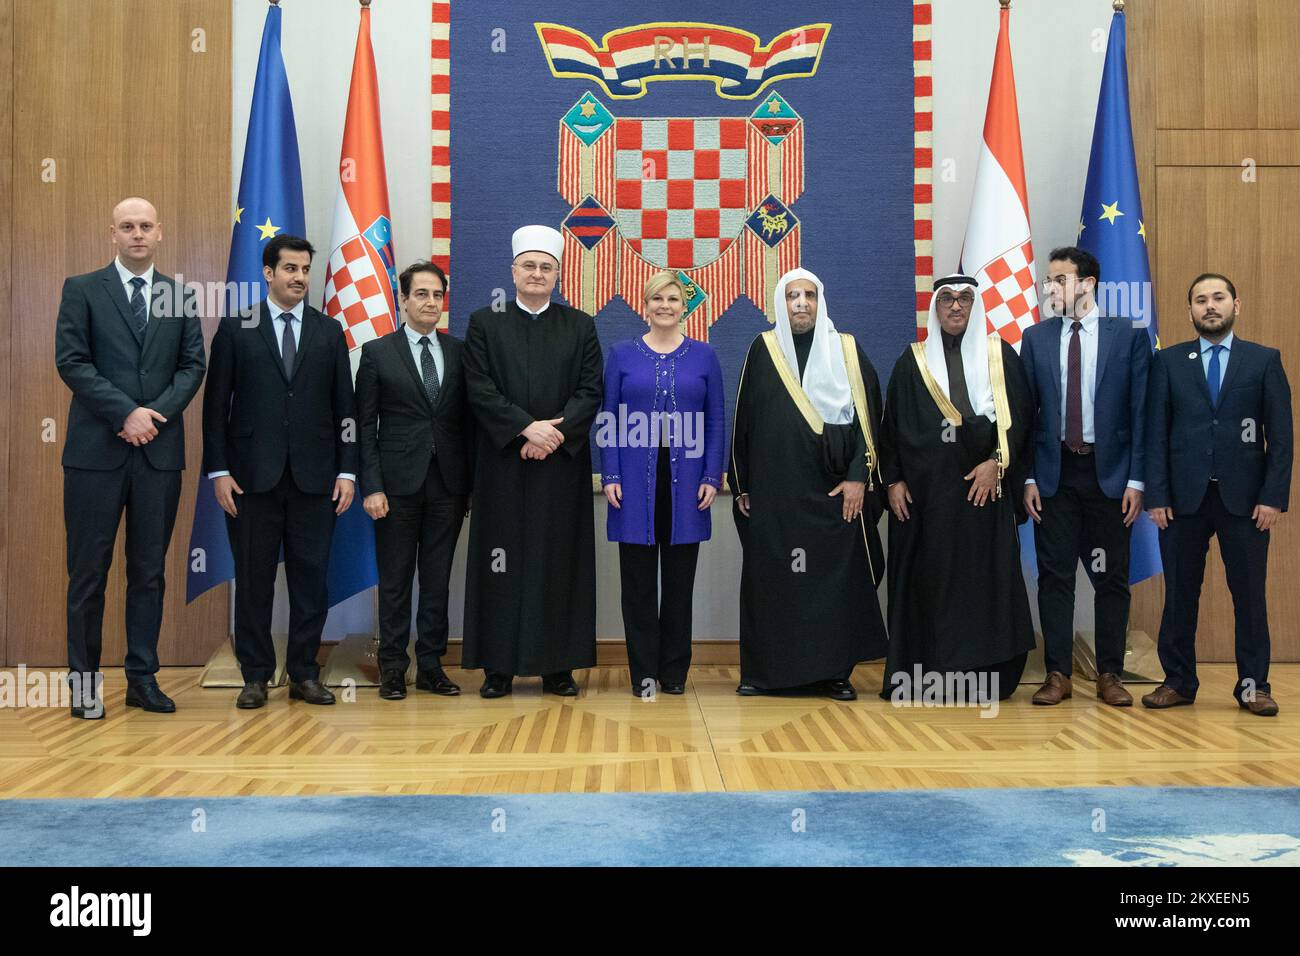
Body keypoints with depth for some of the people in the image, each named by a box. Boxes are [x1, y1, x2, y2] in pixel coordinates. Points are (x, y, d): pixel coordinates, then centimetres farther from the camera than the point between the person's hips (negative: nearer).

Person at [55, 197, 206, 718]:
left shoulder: (180, 296, 11)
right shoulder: (82, 290, 3)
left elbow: (193, 364, 6)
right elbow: (71, 361, -6)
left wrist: (158, 412, -9)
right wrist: (126, 413, -14)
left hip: (160, 451, 3)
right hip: (97, 450, -2)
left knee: (150, 572, 7)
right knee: (88, 571, 3)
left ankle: (143, 678, 15)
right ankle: (84, 680, 13)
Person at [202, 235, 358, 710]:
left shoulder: (330, 331, 9)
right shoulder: (235, 328, 4)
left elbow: (345, 407, 8)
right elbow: (216, 404, 2)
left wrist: (347, 471, 1)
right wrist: (218, 471, -4)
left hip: (314, 476, 2)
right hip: (253, 475, -1)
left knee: (311, 577, 4)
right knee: (254, 578, 4)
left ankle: (304, 674, 14)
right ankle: (256, 676, 14)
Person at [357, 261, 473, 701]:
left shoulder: (459, 352, 9)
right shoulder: (377, 353, 2)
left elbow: (468, 420, 9)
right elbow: (365, 425, -1)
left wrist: (471, 481, 3)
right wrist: (372, 486, -9)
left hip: (447, 483, 3)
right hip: (398, 483, -2)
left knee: (438, 579, 8)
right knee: (395, 581, 4)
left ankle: (431, 665, 17)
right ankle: (393, 668, 13)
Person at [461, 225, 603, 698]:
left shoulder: (580, 326, 9)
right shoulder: (485, 323, 6)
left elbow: (591, 391, 1)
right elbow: (480, 392, -3)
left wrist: (555, 434, -13)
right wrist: (528, 427, -14)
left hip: (563, 464, 1)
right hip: (503, 464, -1)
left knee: (560, 563, 3)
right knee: (503, 565, 1)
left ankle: (558, 666, 10)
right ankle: (498, 666, 9)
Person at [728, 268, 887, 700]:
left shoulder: (846, 351, 6)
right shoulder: (763, 350, 7)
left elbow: (866, 414, 2)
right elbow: (743, 420, 7)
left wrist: (858, 477, -7)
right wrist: (741, 486, 4)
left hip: (833, 490, 0)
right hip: (773, 492, 0)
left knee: (835, 578, 1)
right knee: (770, 579, 2)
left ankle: (834, 671, 9)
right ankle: (767, 670, 11)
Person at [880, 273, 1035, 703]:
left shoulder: (1000, 355, 9)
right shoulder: (913, 361, 11)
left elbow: (1020, 414, 3)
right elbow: (892, 423, 9)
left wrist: (997, 462, -10)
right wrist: (893, 479, 1)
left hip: (984, 484, 0)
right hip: (925, 487, 1)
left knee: (985, 576, -3)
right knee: (926, 578, 0)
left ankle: (980, 675, 1)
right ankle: (917, 674, 4)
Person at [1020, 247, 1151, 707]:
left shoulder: (1130, 336, 0)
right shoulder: (1036, 338, 5)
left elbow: (1140, 411, -2)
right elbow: (1026, 411, 5)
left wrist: (1136, 479, -7)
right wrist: (1028, 478, -1)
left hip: (1109, 472, -1)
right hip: (1054, 472, 1)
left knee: (1112, 577, 5)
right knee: (1054, 574, 4)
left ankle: (1110, 675, 15)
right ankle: (1058, 674, 12)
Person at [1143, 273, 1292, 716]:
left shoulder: (1264, 360, 7)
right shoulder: (1168, 362, 7)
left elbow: (1280, 435, 3)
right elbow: (1156, 433, 3)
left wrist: (1274, 497, -6)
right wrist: (1156, 496, -4)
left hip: (1244, 497, 0)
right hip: (1184, 496, 0)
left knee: (1249, 593, 4)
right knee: (1180, 593, 5)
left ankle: (1253, 685, 14)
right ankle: (1178, 681, 16)